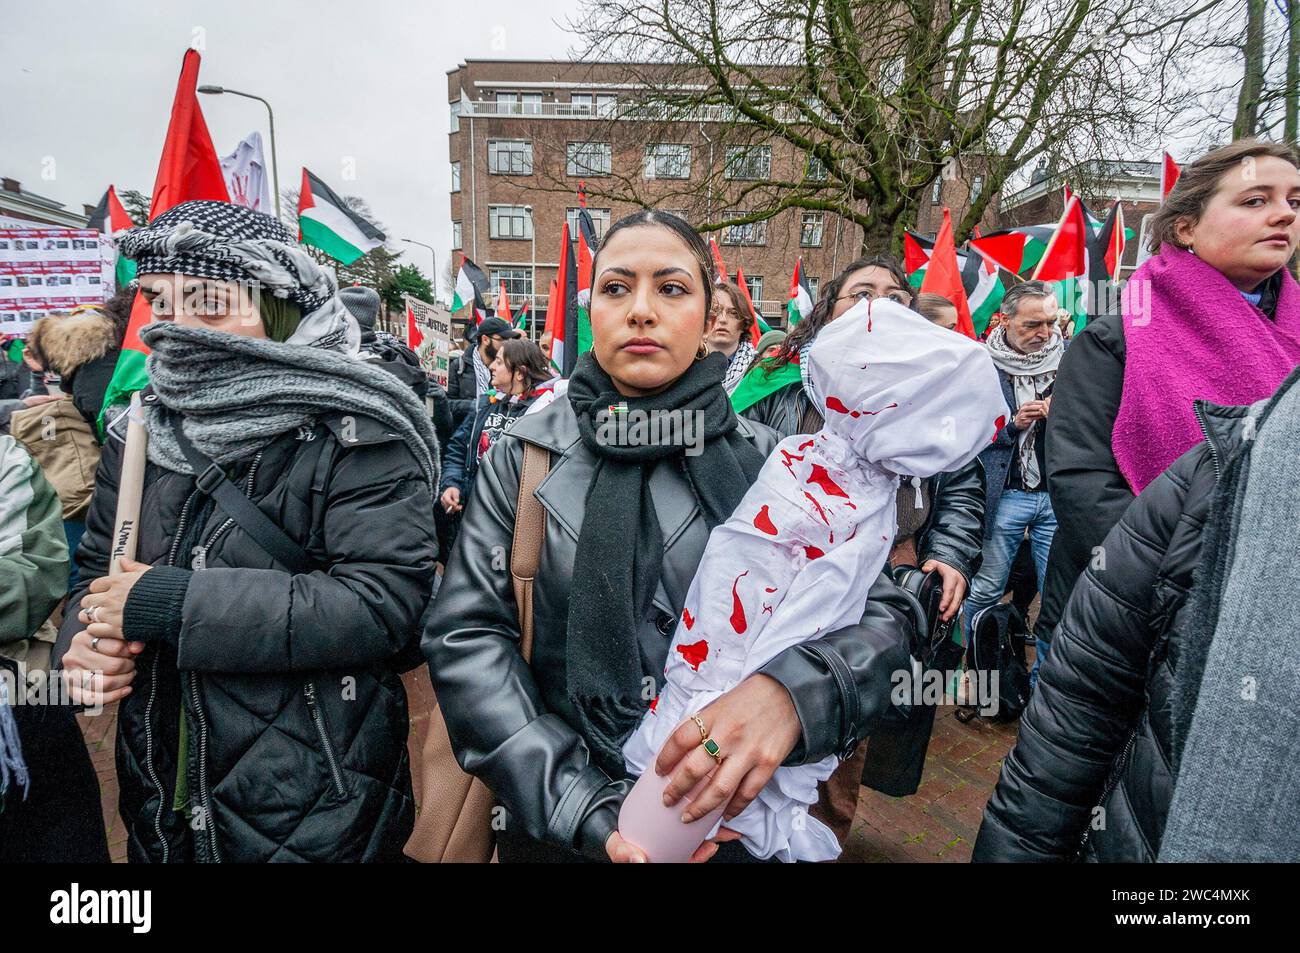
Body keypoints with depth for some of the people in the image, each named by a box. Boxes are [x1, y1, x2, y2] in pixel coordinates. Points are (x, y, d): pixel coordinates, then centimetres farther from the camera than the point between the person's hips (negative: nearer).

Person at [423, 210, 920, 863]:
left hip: (732, 822, 1)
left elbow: (880, 612, -10)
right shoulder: (526, 455, -7)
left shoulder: (764, 462, -7)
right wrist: (585, 809, -22)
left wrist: (792, 691, -31)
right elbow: (465, 634, -11)